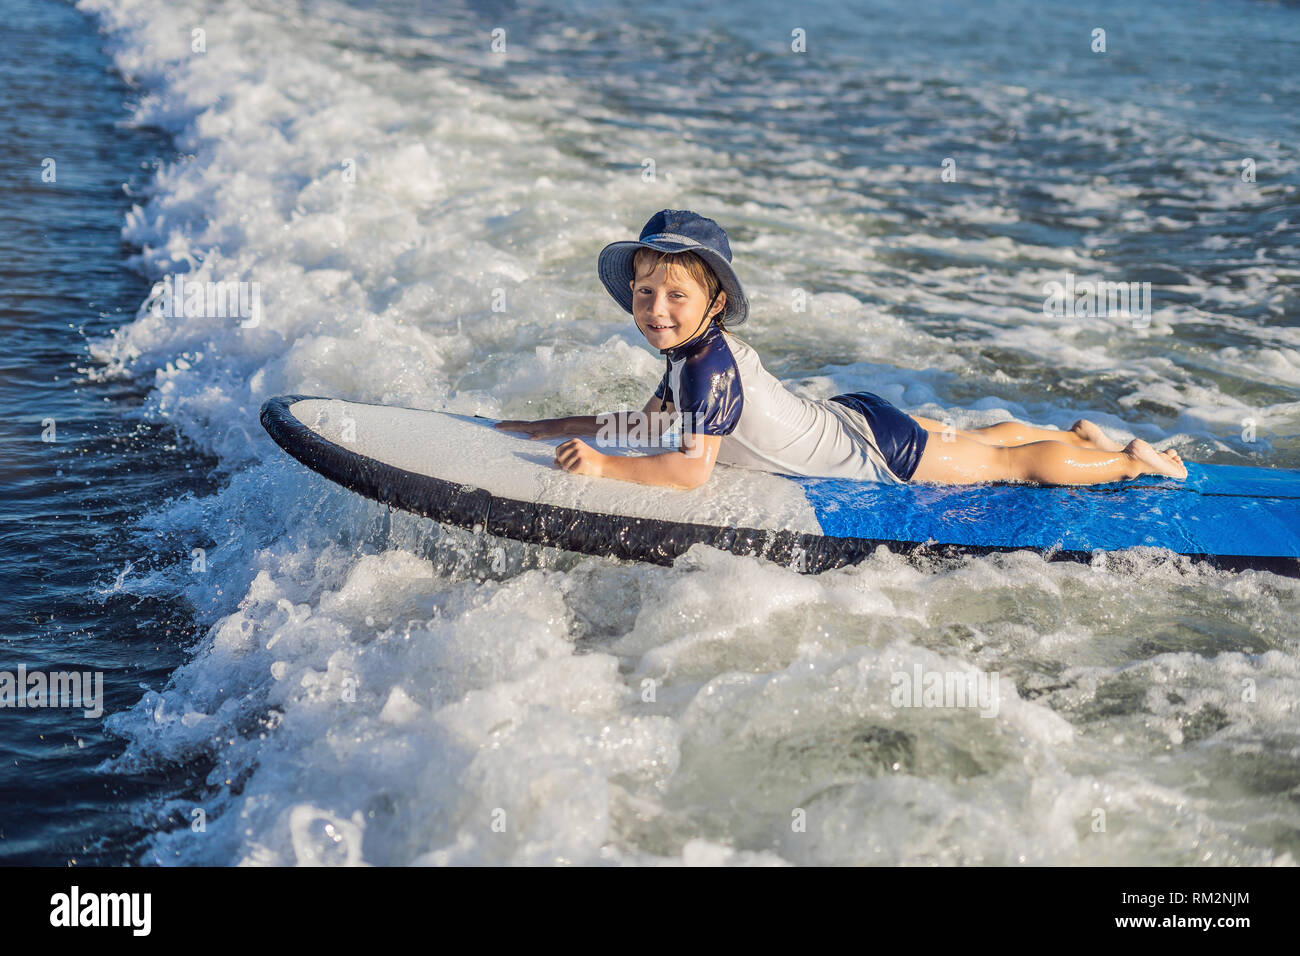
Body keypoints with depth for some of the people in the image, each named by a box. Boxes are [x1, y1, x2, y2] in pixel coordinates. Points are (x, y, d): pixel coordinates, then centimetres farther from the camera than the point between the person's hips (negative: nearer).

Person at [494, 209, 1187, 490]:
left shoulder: (709, 362, -31)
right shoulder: (690, 352, -4)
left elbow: (690, 469, -38)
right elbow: (650, 423, 8)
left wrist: (602, 465, -39)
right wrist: (545, 429, 4)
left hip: (874, 450, -8)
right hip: (852, 419, 8)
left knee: (1013, 462, 8)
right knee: (975, 440, 31)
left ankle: (1134, 460, 27)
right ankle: (1079, 435, 52)